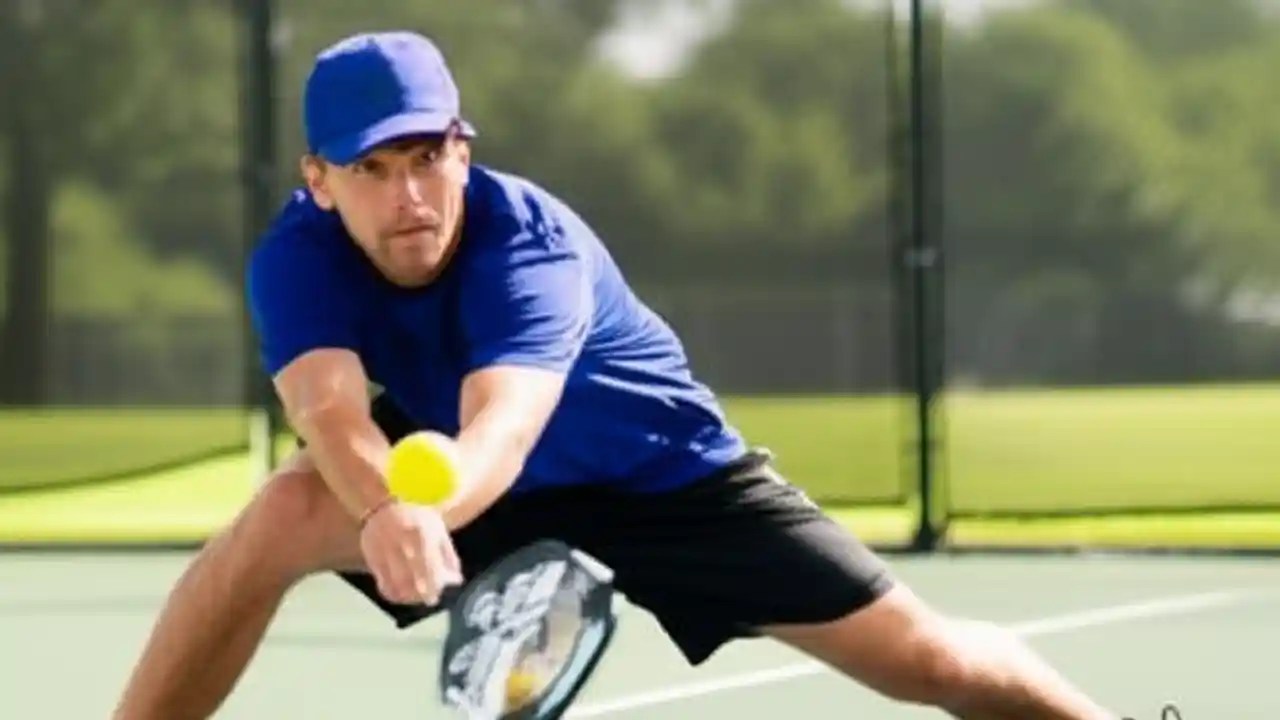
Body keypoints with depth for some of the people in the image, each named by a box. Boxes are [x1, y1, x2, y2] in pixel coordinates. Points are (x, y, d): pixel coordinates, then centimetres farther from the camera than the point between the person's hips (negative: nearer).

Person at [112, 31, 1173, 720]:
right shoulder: (299, 258, -26)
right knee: (285, 514, -28)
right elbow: (333, 409, -44)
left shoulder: (530, 243, -35)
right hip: (451, 476, 2)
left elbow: (502, 428, -53)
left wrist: (428, 506, -76)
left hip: (664, 469, -2)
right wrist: (389, 510, -68)